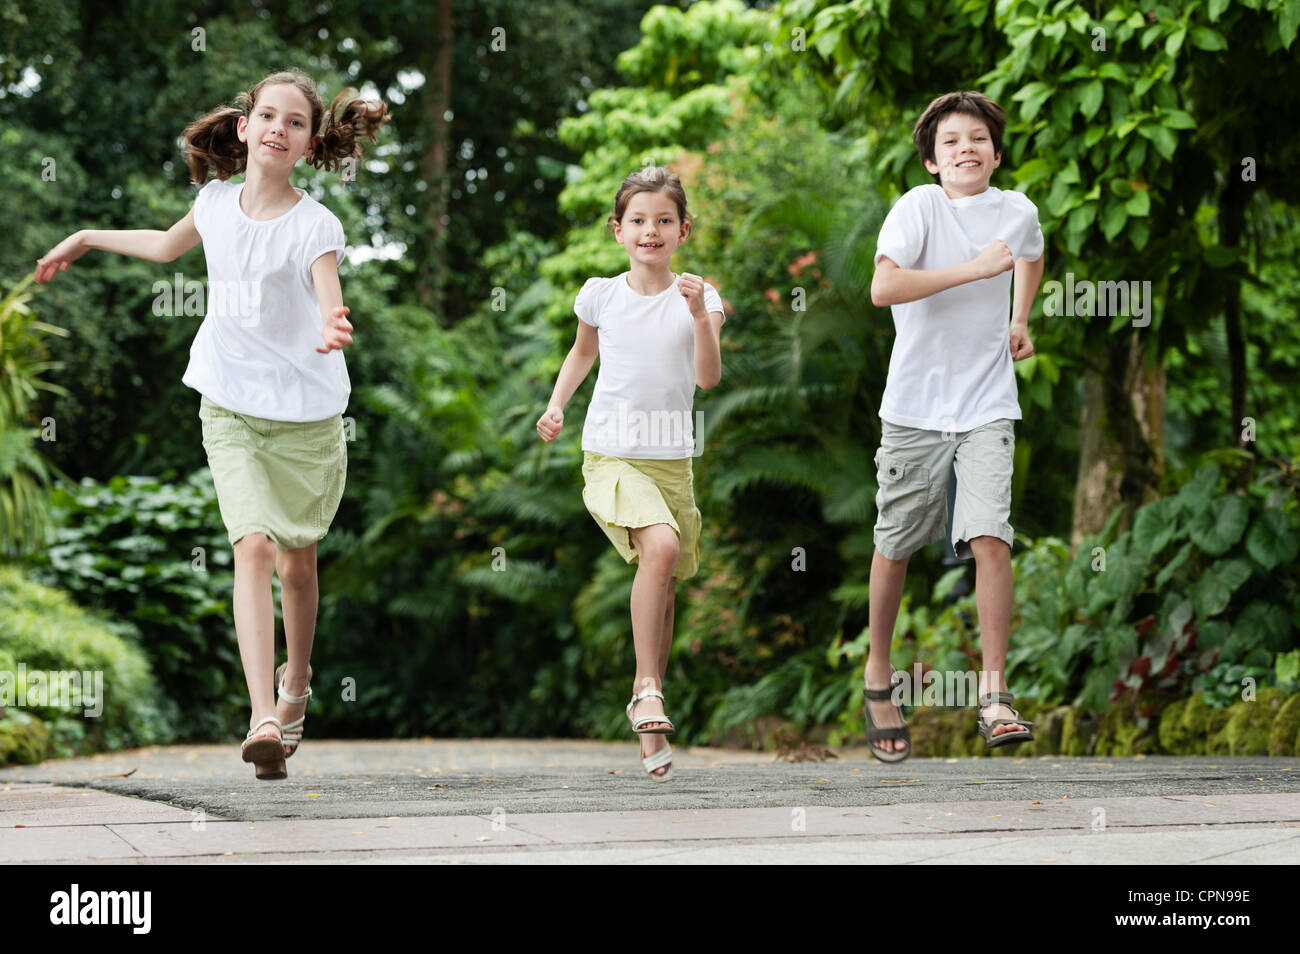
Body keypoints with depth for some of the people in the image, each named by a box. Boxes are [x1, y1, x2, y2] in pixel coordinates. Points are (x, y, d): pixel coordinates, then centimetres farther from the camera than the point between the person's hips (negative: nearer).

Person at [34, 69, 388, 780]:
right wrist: (87, 238, 32)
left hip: (306, 413, -2)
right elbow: (170, 246, 24)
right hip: (230, 408, 2)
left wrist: (332, 332, -50)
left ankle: (295, 688, 39)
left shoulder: (315, 225, -12)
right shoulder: (217, 201, 1)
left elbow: (332, 308, -27)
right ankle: (263, 721, -27)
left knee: (296, 564, 10)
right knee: (252, 545, -16)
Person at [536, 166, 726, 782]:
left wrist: (699, 315, -24)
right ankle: (647, 689, -20)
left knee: (663, 590, 7)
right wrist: (556, 406, 12)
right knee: (660, 546, -28)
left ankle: (648, 727, 23)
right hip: (611, 457, -2)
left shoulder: (697, 298, 0)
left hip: (672, 461, 2)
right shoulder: (601, 295, 2)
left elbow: (709, 377, -12)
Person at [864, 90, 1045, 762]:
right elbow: (883, 287, -27)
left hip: (987, 408, 1)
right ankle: (878, 671, 32)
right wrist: (975, 268, -27)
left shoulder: (1018, 211, 2)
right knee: (896, 545, 9)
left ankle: (994, 698, -12)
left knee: (990, 537, -15)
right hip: (915, 405, -1)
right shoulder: (919, 206, -10)